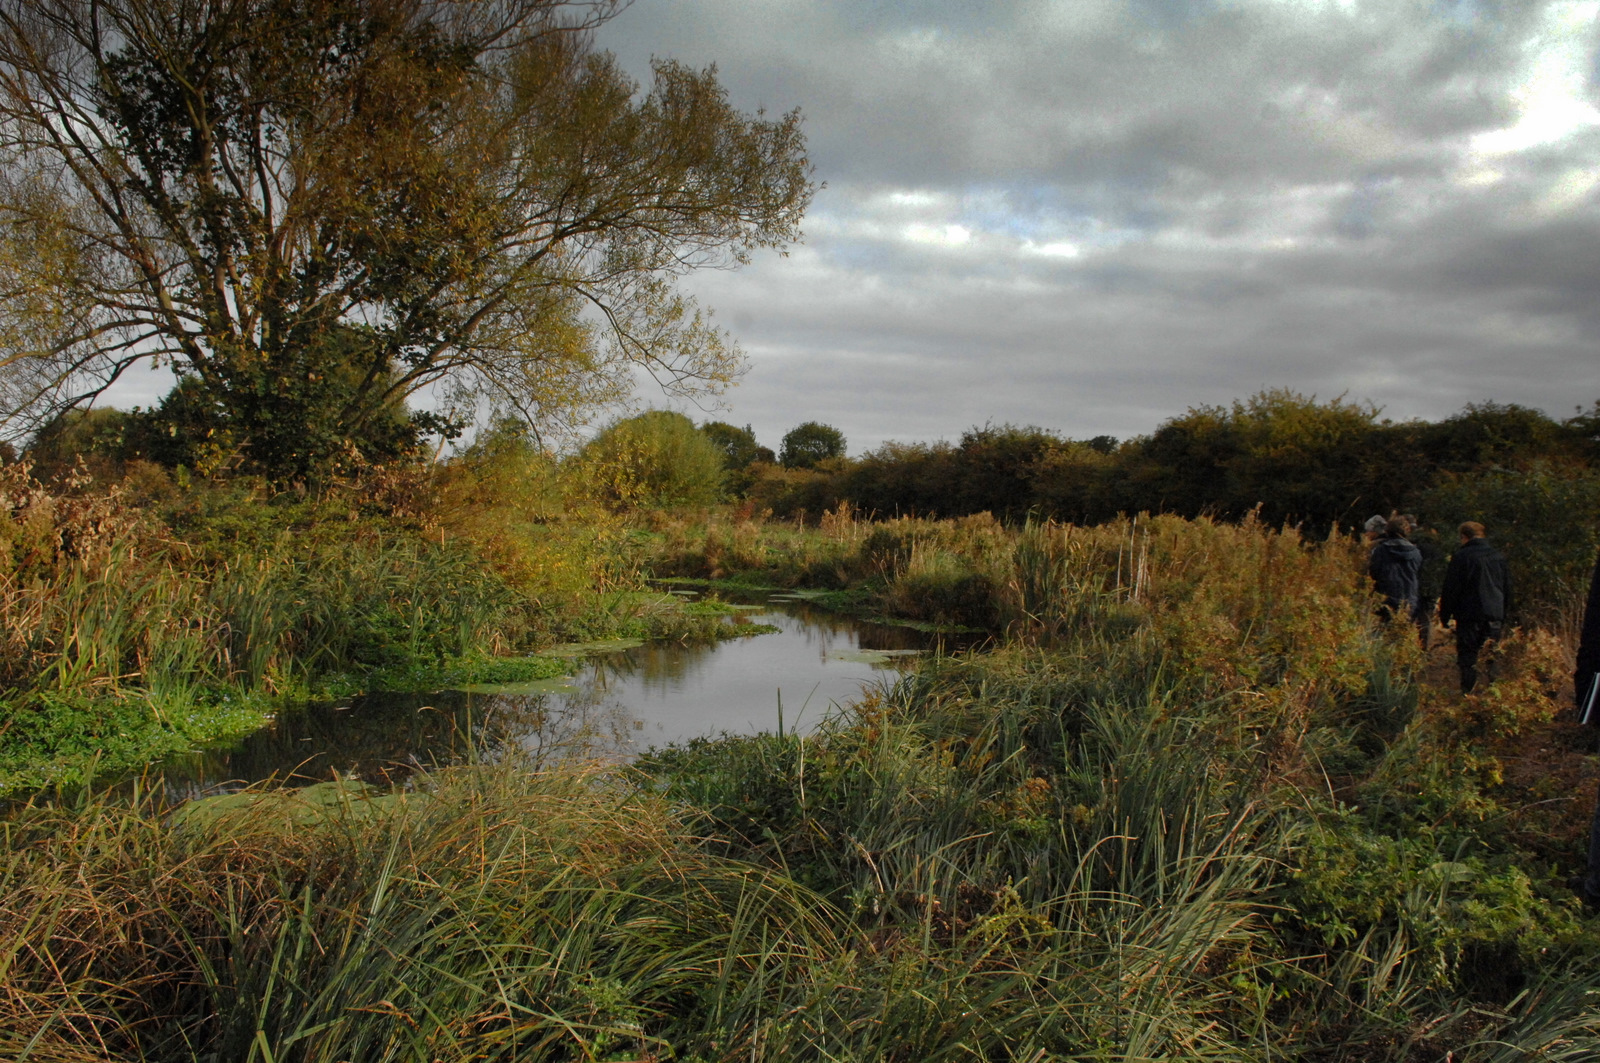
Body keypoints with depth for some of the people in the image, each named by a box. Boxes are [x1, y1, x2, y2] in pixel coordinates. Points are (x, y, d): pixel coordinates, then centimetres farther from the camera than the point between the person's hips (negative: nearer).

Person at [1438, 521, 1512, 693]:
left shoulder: (1461, 556, -7)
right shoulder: (1499, 557, 11)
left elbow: (1451, 590, -7)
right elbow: (1508, 589, 18)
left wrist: (1445, 616, 1)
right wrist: (1503, 616, 24)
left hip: (1469, 615, -5)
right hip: (1495, 617, 5)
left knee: (1467, 658, -1)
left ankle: (1468, 692, -5)